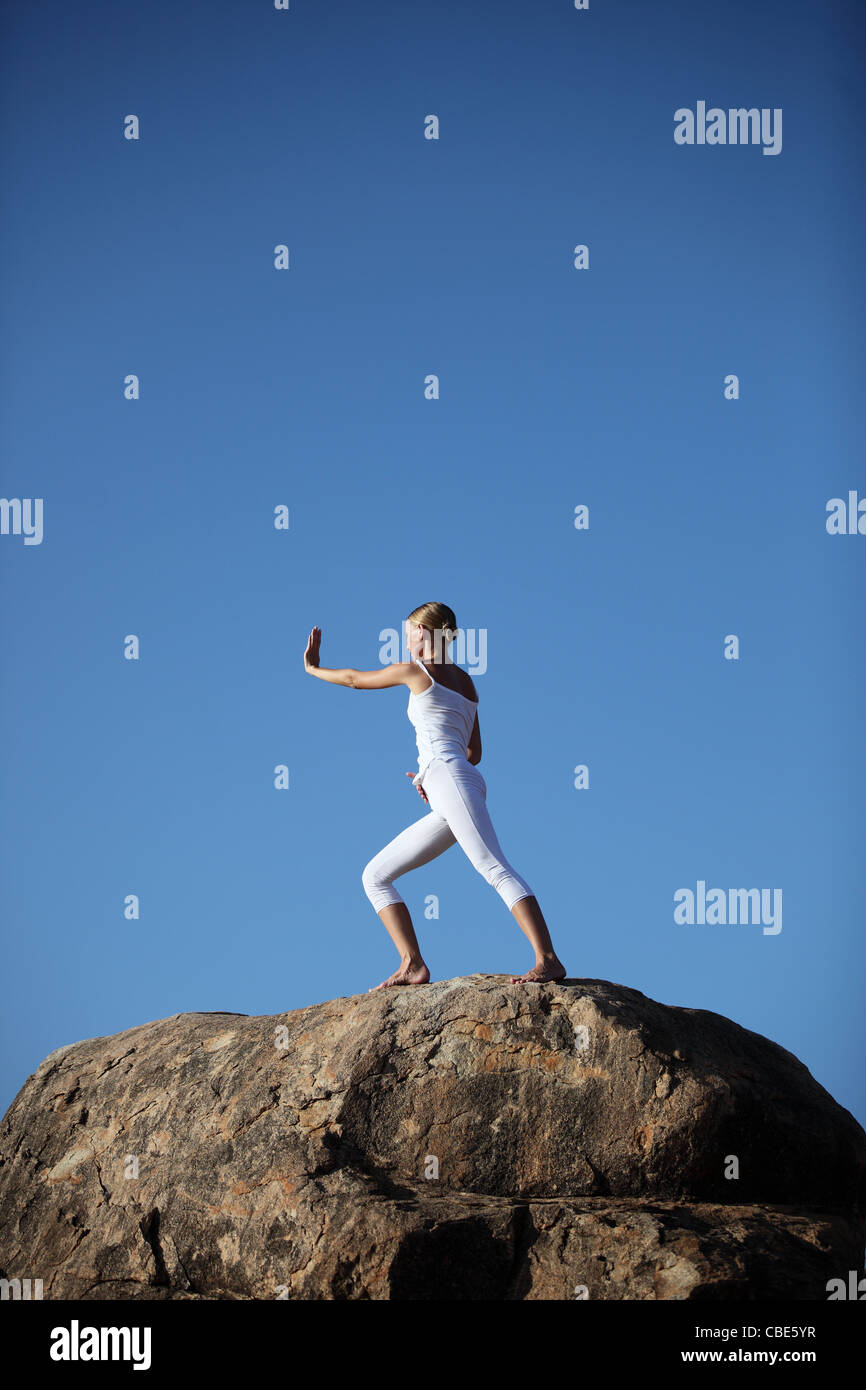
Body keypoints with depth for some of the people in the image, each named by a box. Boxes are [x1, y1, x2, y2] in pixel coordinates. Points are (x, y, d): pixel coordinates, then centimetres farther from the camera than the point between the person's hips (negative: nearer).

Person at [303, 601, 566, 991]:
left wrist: (313, 668, 36)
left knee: (496, 869, -22)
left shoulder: (415, 671, 5)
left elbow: (354, 679, 20)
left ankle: (548, 960, -33)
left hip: (450, 779, -9)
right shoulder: (465, 681, 27)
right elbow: (474, 752, 30)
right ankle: (412, 965, -3)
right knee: (374, 876, 9)